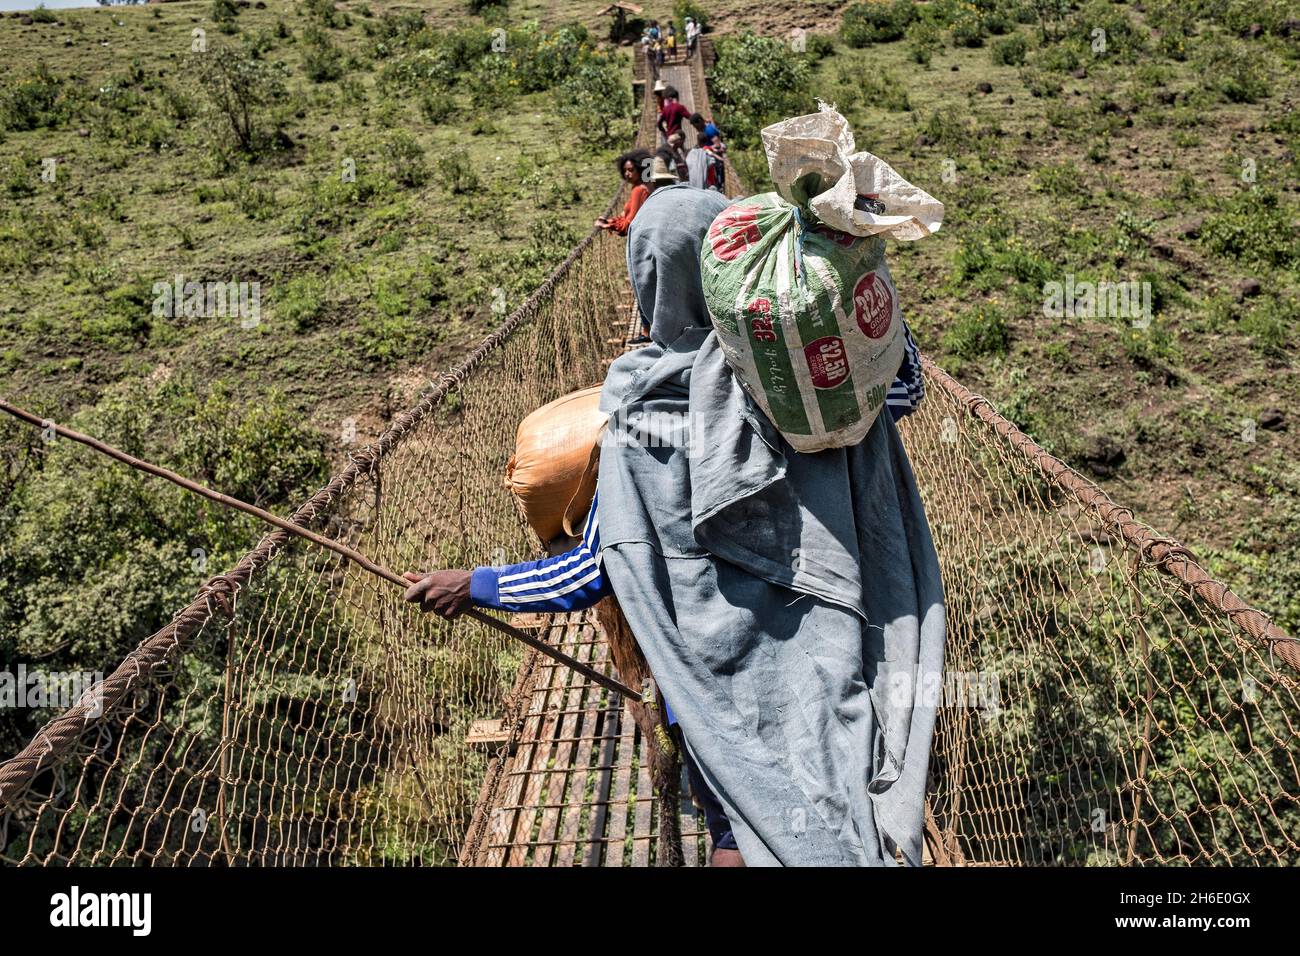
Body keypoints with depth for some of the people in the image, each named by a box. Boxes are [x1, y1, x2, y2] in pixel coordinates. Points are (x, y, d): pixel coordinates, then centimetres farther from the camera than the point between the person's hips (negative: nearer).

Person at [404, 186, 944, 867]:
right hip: (816, 664, 1)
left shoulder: (635, 408, -15)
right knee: (827, 824, 18)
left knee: (735, 833, 17)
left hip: (714, 668, -1)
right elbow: (906, 384, 6)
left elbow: (597, 571, -11)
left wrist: (473, 587, 1)